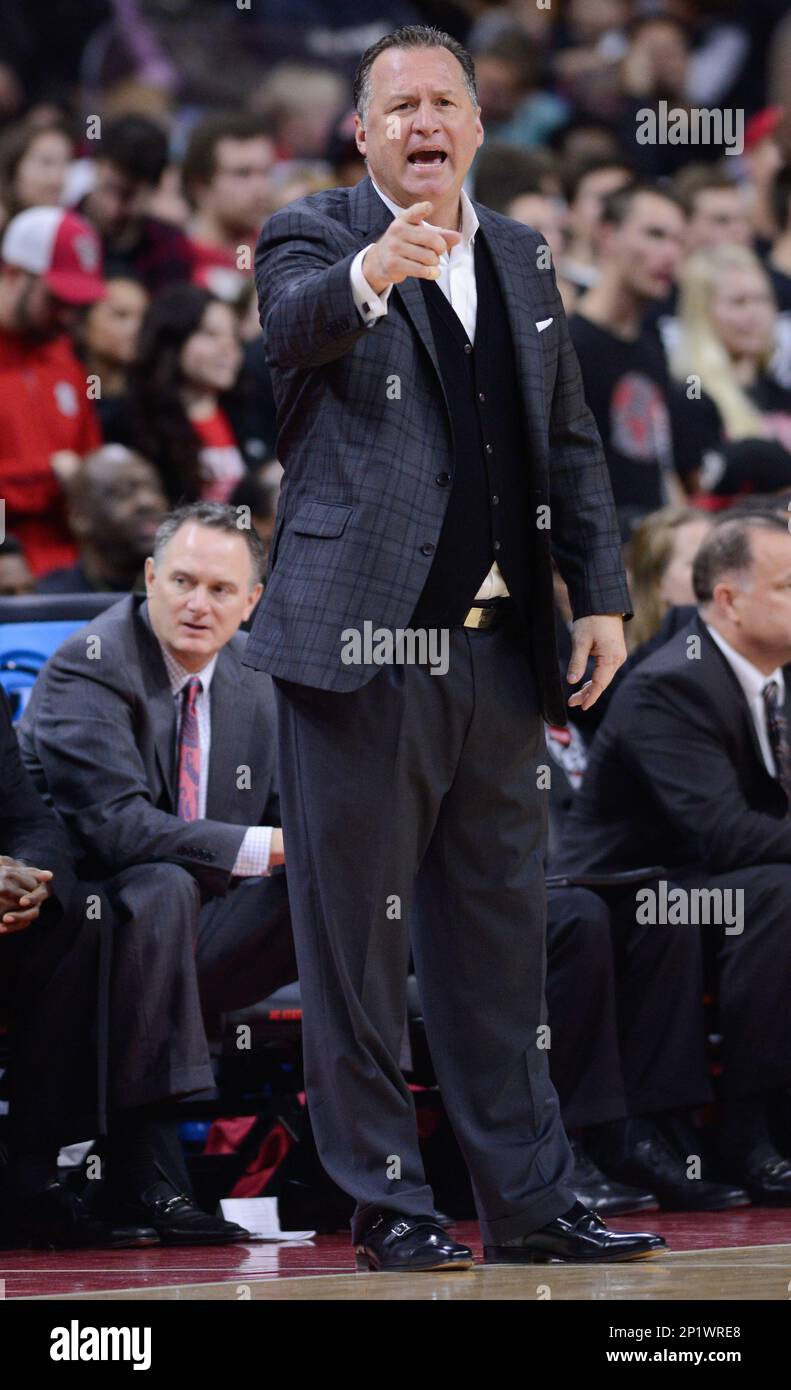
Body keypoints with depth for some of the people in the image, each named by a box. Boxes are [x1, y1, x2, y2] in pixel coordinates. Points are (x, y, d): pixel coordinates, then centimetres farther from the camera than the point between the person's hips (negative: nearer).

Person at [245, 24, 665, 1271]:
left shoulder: (520, 258, 16)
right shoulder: (314, 236, -2)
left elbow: (570, 443, 19)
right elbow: (293, 328, -26)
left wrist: (600, 595, 10)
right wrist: (369, 276, -47)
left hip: (499, 647, 6)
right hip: (361, 641, -6)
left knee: (501, 933, 12)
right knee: (357, 933, -2)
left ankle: (528, 1200, 18)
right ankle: (385, 1203, 5)